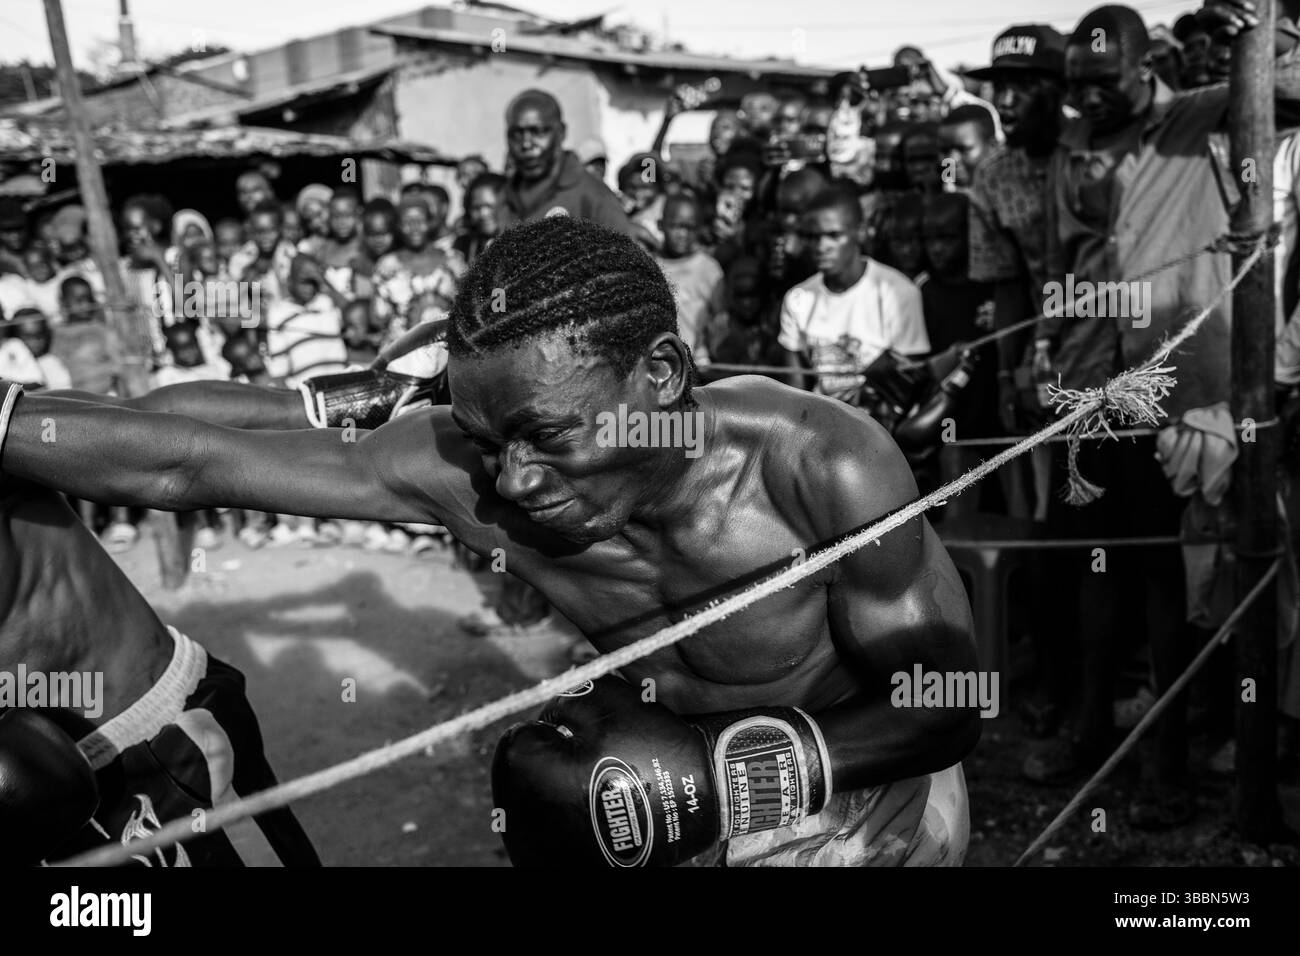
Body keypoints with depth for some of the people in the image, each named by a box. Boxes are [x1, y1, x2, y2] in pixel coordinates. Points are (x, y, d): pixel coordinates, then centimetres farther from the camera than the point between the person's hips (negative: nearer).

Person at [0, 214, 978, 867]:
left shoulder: (823, 465, -35)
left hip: (869, 801, -2)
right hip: (685, 800, 3)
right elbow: (187, 462, -22)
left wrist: (727, 774, -35)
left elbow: (945, 709, -25)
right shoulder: (463, 475, -27)